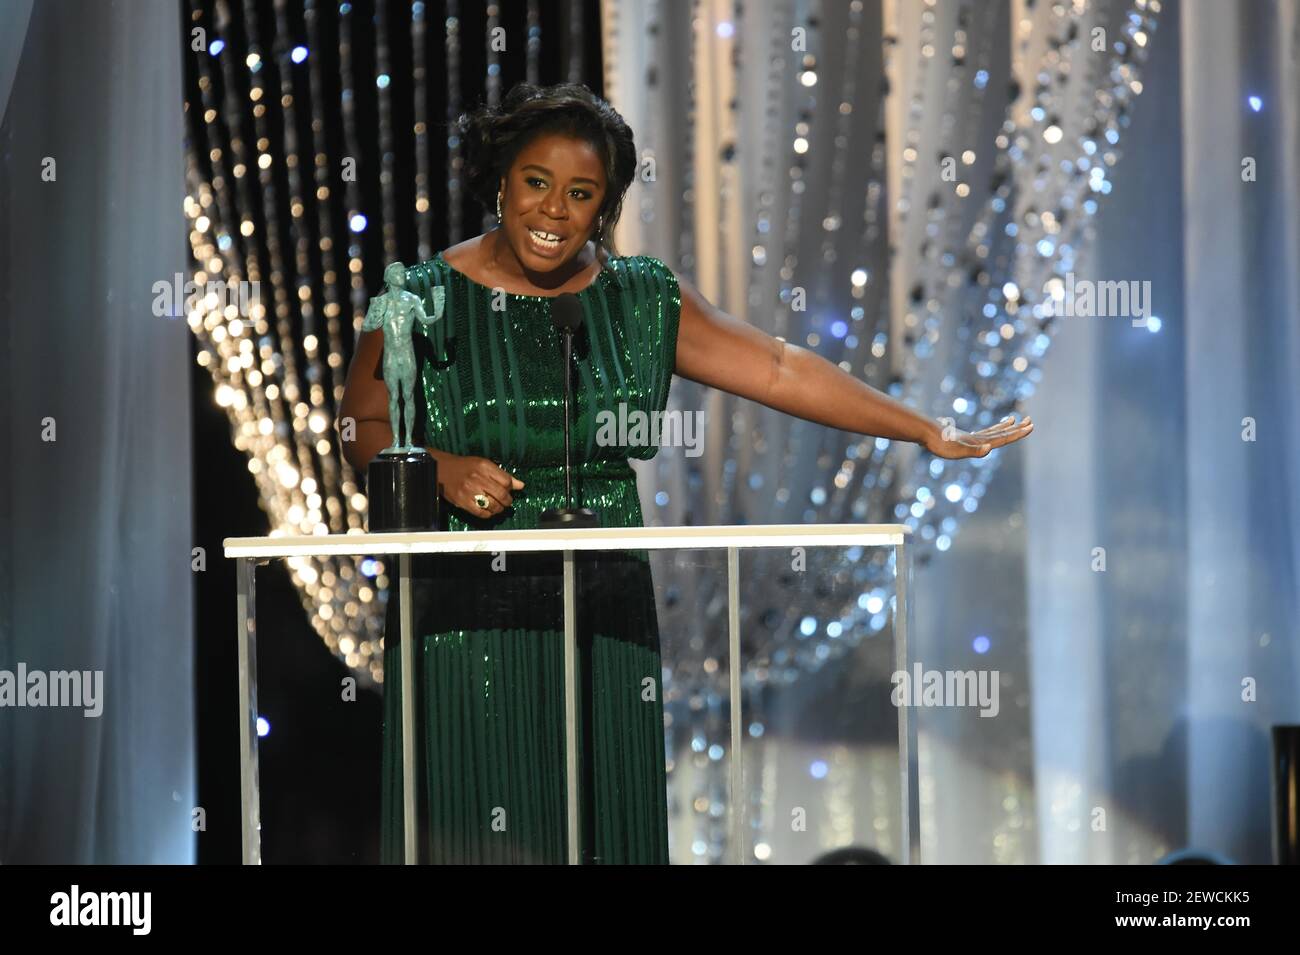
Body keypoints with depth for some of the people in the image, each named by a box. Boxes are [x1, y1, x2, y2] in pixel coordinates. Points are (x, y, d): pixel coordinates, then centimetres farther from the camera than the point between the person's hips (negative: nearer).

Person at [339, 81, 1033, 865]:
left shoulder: (644, 299, 6)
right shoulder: (428, 298, -2)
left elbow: (777, 368, 6)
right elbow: (363, 427, 5)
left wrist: (931, 433, 3)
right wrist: (441, 469, -15)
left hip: (600, 616, 3)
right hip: (465, 616, -3)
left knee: (600, 826, 0)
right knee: (472, 832, -6)